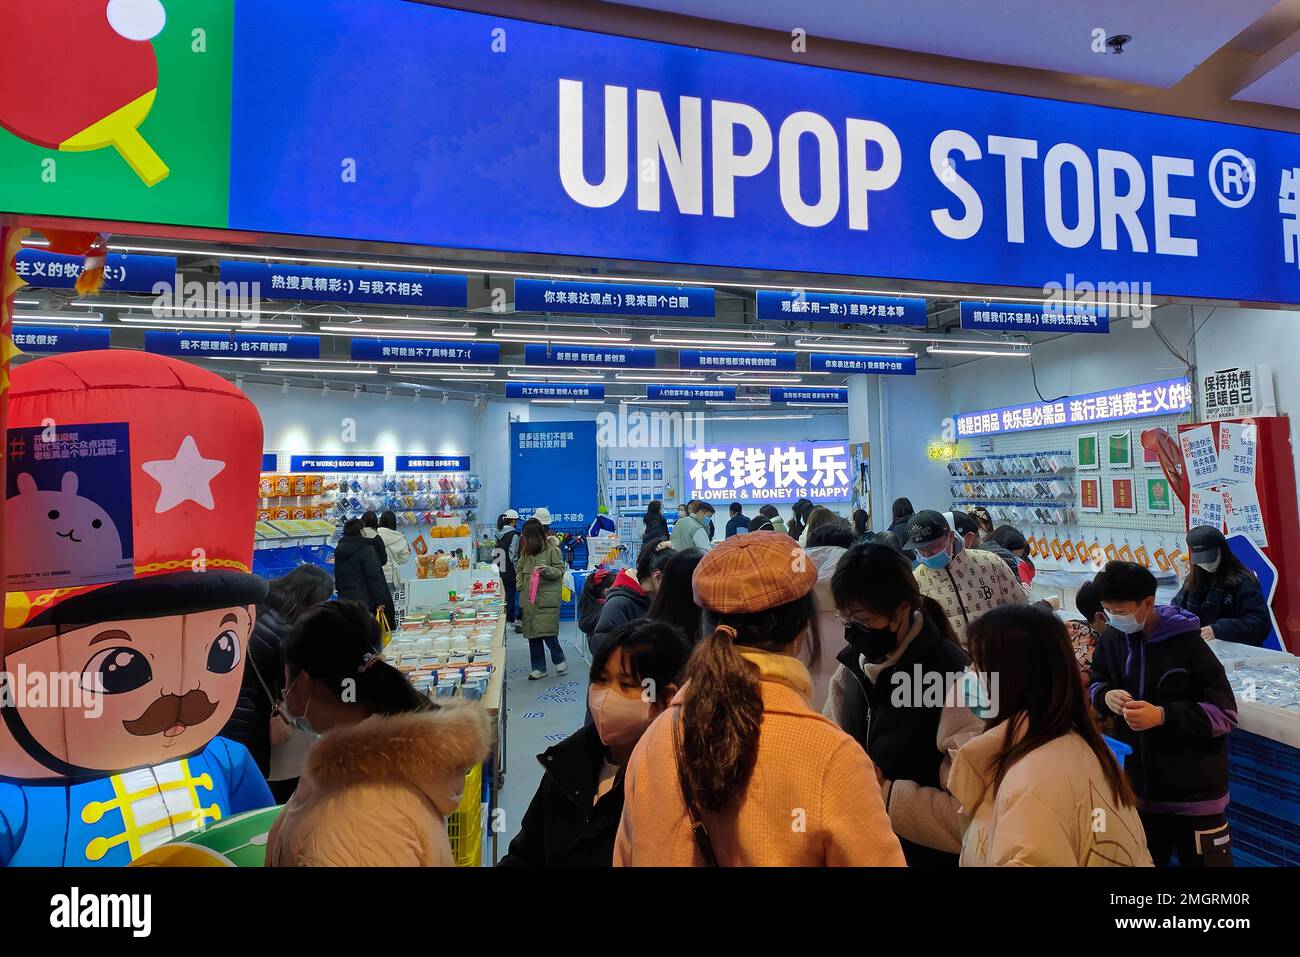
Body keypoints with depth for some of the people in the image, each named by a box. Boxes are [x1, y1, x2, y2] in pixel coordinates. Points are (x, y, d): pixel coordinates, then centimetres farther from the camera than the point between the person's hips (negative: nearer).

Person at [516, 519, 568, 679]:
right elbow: (519, 569, 21)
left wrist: (547, 570, -23)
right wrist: (520, 585, 8)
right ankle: (539, 668, 21)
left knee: (547, 633, -8)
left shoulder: (552, 550, -8)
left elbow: (560, 571, -5)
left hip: (547, 600, -6)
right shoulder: (526, 551, 8)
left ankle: (559, 660, 19)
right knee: (532, 633, 8)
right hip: (529, 599, 6)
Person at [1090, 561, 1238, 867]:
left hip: (1193, 793, -5)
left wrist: (1162, 716, -26)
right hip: (1136, 787, 5)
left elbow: (1225, 713, -14)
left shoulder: (1187, 643, -18)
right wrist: (1105, 696, -12)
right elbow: (1096, 684, 11)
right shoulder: (1111, 639, -3)